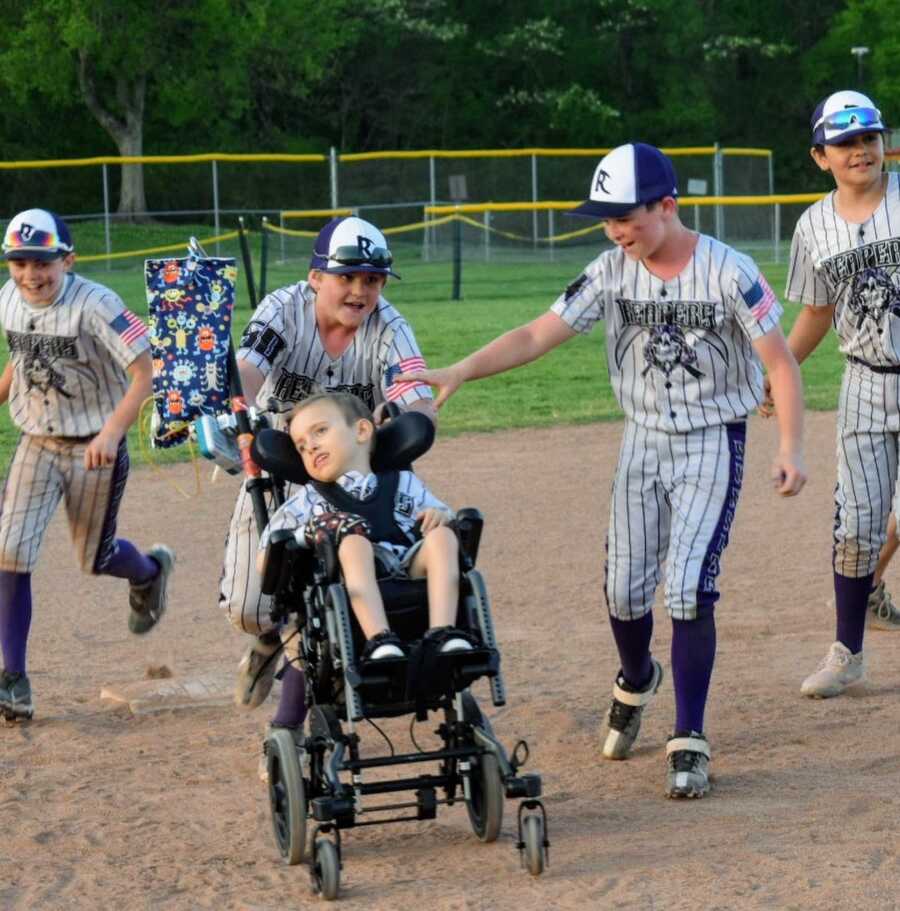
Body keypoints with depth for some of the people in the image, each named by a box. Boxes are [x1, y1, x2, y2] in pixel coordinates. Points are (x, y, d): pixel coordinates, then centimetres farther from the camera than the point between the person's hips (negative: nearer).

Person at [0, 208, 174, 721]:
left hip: (95, 447, -4)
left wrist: (112, 432, -33)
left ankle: (151, 571, 46)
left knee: (94, 558, 9)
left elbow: (143, 373, -22)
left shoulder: (96, 305, -22)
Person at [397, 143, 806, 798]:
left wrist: (791, 447, -24)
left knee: (689, 589, -14)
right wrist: (460, 372, -18)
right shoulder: (613, 272, -5)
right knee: (625, 590, 7)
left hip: (714, 442, -4)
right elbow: (538, 335, -7)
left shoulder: (728, 272, -17)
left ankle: (690, 742, -4)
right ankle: (636, 682, 40)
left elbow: (780, 362, -14)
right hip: (643, 439, 4)